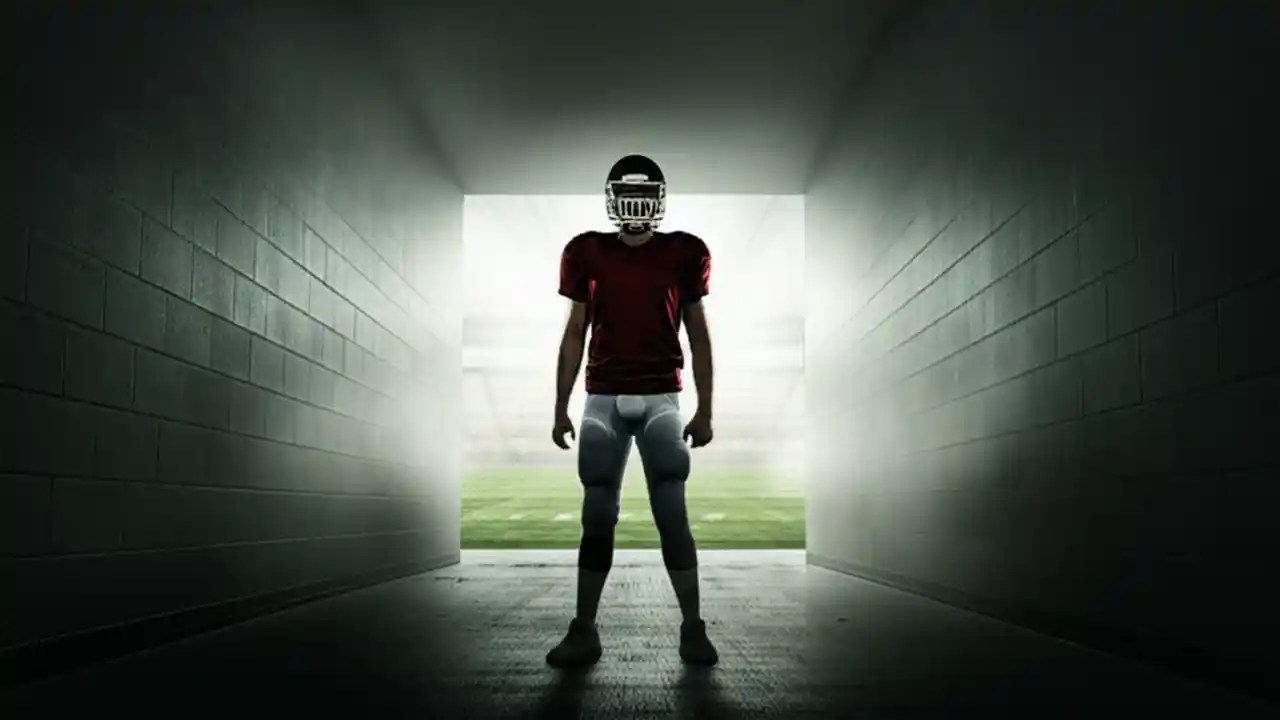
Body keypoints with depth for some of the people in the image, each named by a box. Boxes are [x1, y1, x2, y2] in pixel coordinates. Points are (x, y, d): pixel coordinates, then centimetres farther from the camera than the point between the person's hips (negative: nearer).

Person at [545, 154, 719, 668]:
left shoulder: (684, 254, 3)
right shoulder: (589, 254, 5)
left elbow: (698, 335, 8)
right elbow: (574, 334, 8)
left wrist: (705, 409, 5)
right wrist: (560, 408, 6)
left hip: (661, 398, -1)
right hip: (603, 399, 1)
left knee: (673, 516, -4)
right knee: (597, 518, 2)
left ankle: (693, 629, 7)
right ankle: (584, 631, 12)